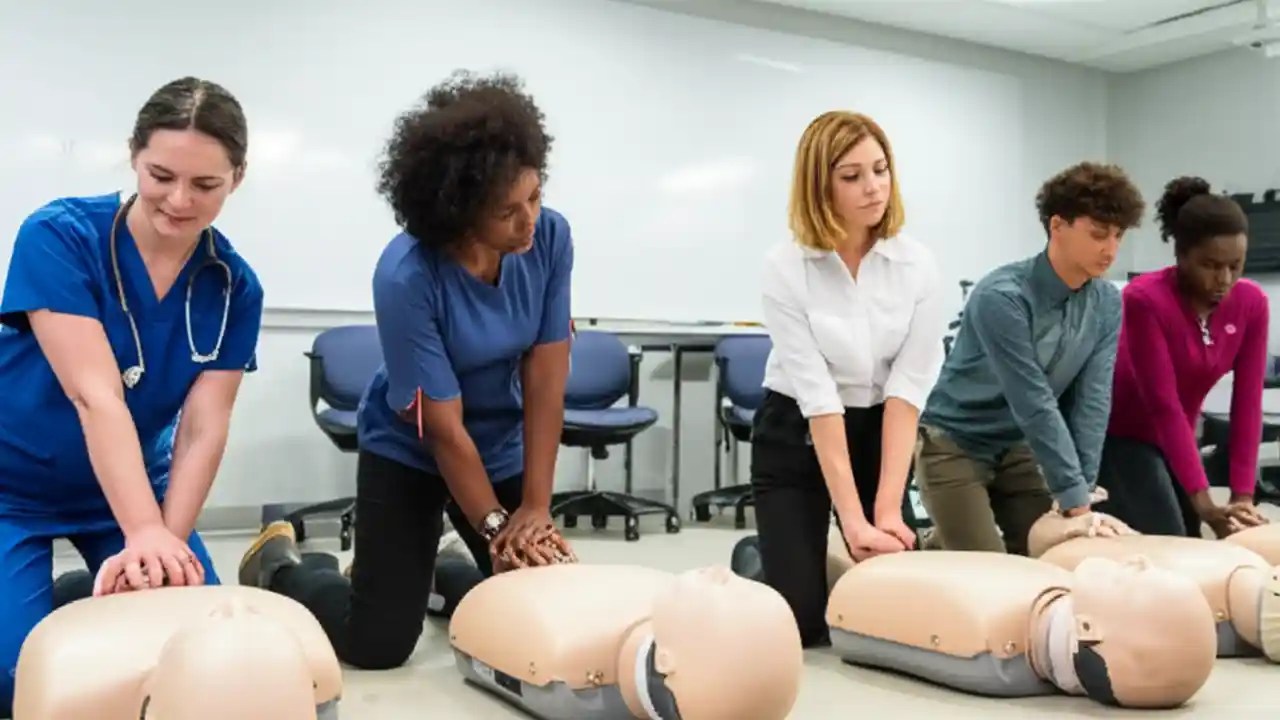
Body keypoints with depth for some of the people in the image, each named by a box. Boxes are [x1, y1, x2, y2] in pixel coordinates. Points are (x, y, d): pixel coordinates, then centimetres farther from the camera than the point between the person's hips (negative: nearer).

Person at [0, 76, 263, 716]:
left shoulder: (234, 287, -12)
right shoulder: (58, 235, -23)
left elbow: (203, 429, -16)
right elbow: (95, 397, -32)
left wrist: (168, 540, -29)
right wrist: (146, 533, -41)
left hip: (131, 484, 4)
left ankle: (99, 596, 21)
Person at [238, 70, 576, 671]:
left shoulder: (550, 238, -18)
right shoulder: (406, 277, -30)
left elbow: (546, 379, -15)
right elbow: (445, 427, -24)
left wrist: (535, 507, -17)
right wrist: (498, 530, -19)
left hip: (503, 447, 5)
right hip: (409, 451, -4)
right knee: (377, 642, -4)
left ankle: (432, 571, 30)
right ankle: (279, 568, 25)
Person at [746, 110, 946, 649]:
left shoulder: (918, 265, -12)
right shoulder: (785, 268, -20)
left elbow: (907, 387, -15)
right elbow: (816, 395, -24)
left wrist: (888, 507, -23)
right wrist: (854, 519, -27)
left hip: (879, 431, 3)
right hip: (794, 434, -3)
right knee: (799, 619, -7)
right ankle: (753, 564, 27)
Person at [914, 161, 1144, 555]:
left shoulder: (1107, 304, -5)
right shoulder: (1002, 297, -27)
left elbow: (1092, 399, -8)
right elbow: (1034, 404, -27)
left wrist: (1083, 489, -14)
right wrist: (1075, 501, -25)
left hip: (1018, 448, 7)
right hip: (954, 445, -6)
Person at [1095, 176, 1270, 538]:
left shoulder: (1252, 304, -8)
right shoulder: (1145, 299, -25)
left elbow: (1247, 403, -9)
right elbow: (1163, 404, -27)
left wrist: (1243, 495, -16)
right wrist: (1204, 505, -30)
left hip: (1175, 438, 6)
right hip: (1121, 436, -6)